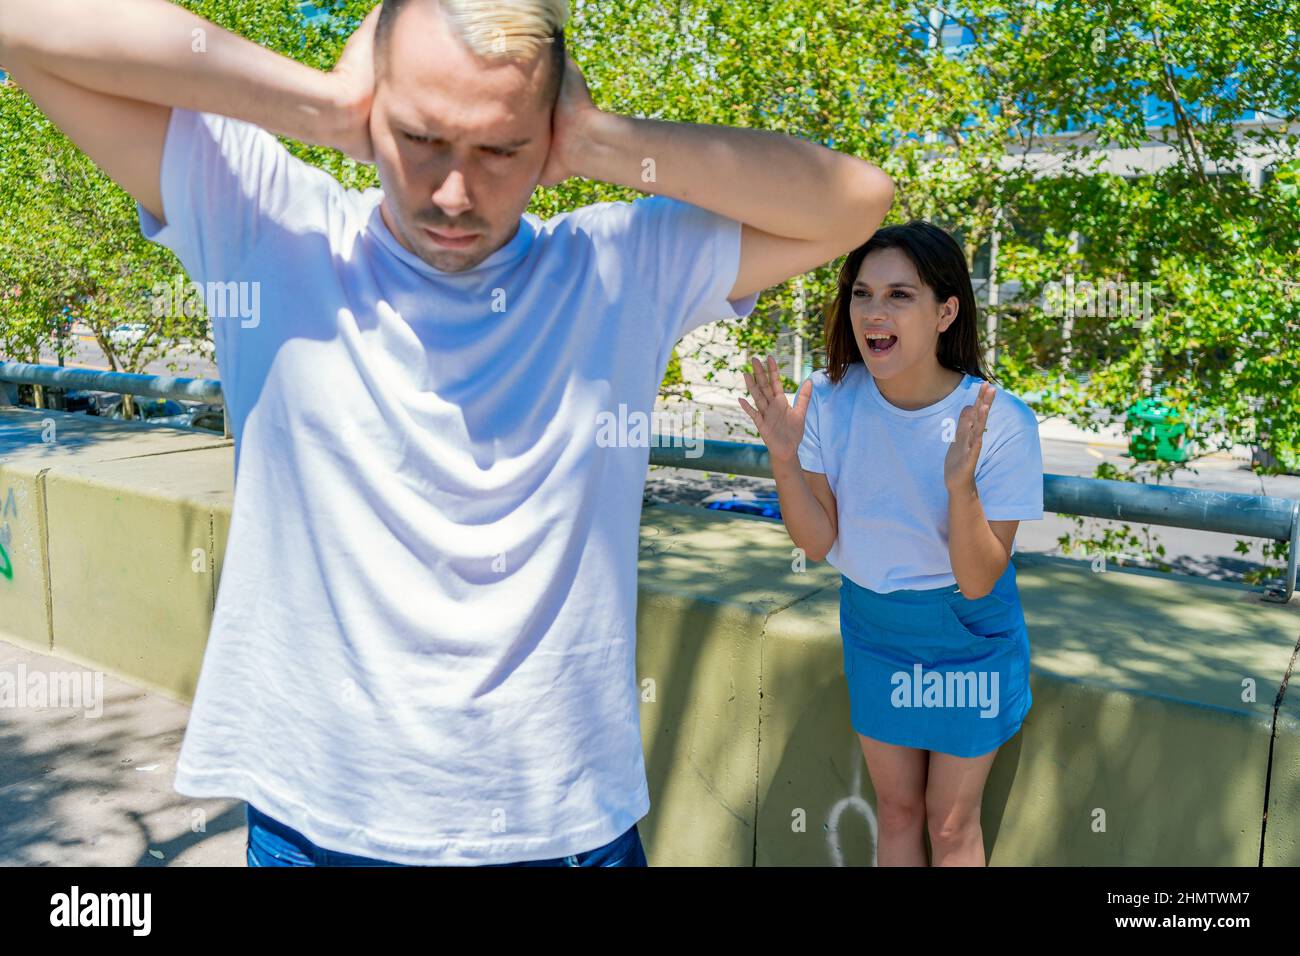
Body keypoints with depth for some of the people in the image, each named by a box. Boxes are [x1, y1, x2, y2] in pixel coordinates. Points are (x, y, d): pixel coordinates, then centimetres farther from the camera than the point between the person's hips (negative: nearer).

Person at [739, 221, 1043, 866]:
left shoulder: (1002, 422, -25)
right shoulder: (831, 397, -16)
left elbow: (978, 582, -22)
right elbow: (820, 543, -11)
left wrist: (961, 483, -39)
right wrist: (785, 458, -27)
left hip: (966, 635, -2)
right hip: (871, 626, 3)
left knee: (952, 823, 15)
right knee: (896, 809, 21)